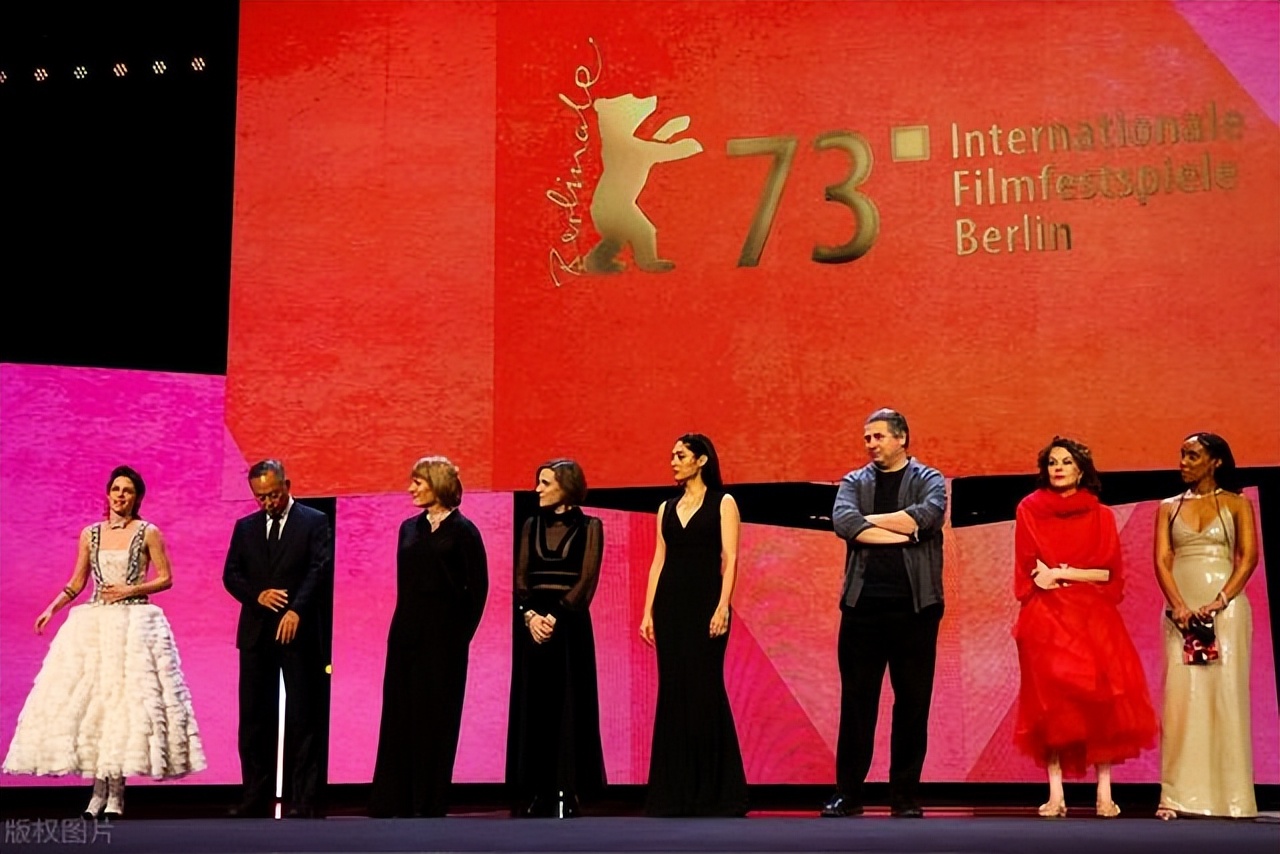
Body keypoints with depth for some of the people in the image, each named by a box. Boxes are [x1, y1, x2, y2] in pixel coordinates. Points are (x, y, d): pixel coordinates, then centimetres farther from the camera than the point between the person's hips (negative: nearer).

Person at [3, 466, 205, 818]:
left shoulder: (148, 533, 2)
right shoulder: (90, 535, 11)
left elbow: (166, 579, 1)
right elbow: (76, 583, 14)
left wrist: (131, 590, -12)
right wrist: (51, 609, 0)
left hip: (134, 625, -3)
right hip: (93, 625, 3)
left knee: (126, 699, -8)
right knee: (87, 699, -3)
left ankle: (116, 792, -2)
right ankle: (99, 788, 4)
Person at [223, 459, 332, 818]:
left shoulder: (314, 521, 2)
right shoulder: (245, 527, 14)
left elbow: (320, 568, -8)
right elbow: (230, 574, 9)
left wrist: (296, 610, -20)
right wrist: (258, 596, -11)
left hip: (298, 631, -4)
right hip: (255, 633, 4)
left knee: (303, 718, -3)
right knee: (255, 719, 5)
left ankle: (305, 801, 0)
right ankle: (256, 797, 11)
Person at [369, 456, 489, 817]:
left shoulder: (462, 531, -5)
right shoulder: (409, 528, 11)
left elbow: (477, 588, -6)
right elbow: (404, 584, 15)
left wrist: (461, 634, -7)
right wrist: (406, 622, 7)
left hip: (443, 638, -5)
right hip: (406, 634, 6)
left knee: (436, 718, 0)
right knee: (398, 715, 5)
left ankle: (429, 802, 8)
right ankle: (394, 799, 11)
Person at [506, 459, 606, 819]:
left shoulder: (588, 527, 1)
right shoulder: (531, 525, 12)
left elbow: (587, 580, -8)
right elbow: (520, 577, 5)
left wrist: (556, 616, -18)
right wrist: (529, 614, -12)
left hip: (569, 623, -4)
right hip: (532, 623, 4)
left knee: (567, 704, -3)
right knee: (533, 705, 3)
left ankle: (566, 791, 1)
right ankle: (537, 791, 9)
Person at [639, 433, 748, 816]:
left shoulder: (722, 504, 2)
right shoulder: (667, 508, 15)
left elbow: (729, 560, -6)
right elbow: (658, 561, 12)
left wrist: (722, 607, -17)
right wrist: (648, 612, 5)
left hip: (704, 603, -4)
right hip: (670, 605, 5)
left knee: (705, 691, -5)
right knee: (673, 692, 4)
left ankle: (714, 790, 5)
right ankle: (676, 791, 10)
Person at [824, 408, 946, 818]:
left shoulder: (928, 480, 7)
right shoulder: (854, 481, 12)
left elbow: (927, 515, -15)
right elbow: (842, 522, -7)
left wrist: (869, 521, -7)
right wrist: (899, 533, -12)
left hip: (914, 605, -1)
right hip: (863, 604, 2)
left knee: (912, 703, 3)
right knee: (856, 701, 3)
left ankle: (906, 796, 11)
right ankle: (847, 793, 9)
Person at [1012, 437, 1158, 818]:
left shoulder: (1100, 515, 11)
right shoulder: (1030, 510, 9)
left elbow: (1110, 572, 2)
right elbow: (1027, 571, 4)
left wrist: (1061, 573, -7)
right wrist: (1083, 575, -4)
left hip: (1094, 617, 1)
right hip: (1046, 618, -1)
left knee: (1103, 698, -10)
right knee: (1050, 700, -8)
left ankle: (1104, 794, -7)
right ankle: (1055, 794, -7)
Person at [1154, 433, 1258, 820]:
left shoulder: (1237, 504, 7)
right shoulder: (1169, 507, 12)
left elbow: (1248, 556, -3)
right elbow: (1162, 560, 2)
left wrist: (1220, 601, -17)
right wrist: (1179, 606, -14)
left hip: (1226, 608, -2)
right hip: (1181, 609, 2)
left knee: (1226, 693, -4)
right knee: (1181, 694, -4)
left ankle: (1230, 795, 1)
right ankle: (1179, 795, -3)